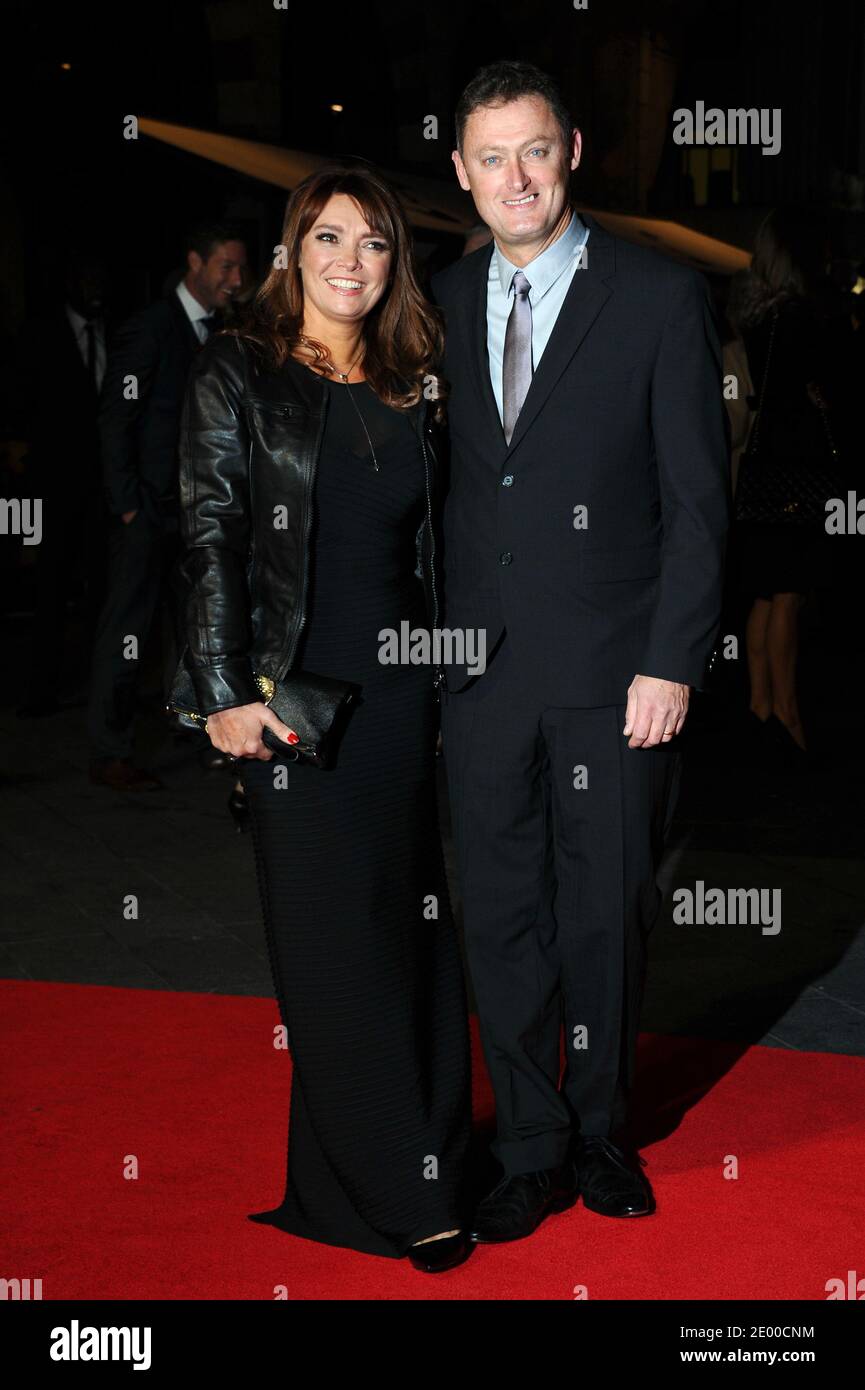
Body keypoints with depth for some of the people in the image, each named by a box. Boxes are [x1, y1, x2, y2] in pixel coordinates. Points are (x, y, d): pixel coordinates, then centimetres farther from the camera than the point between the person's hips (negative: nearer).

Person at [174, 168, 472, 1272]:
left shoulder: (410, 385, 13)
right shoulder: (236, 375, 0)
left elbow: (431, 544, 15)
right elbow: (211, 540, -7)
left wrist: (451, 676, 9)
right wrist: (228, 692, -14)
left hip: (404, 689, 5)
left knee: (412, 928, 8)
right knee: (336, 942, 2)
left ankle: (420, 1166, 20)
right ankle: (400, 1194, 12)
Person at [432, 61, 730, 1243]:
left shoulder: (661, 298, -4)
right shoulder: (444, 302, 8)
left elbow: (699, 497, -5)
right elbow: (440, 483, 12)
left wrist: (673, 662, -10)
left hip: (614, 672, -3)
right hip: (480, 668, 3)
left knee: (607, 915, 9)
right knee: (501, 921, 8)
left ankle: (602, 1133, 30)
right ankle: (532, 1153, 24)